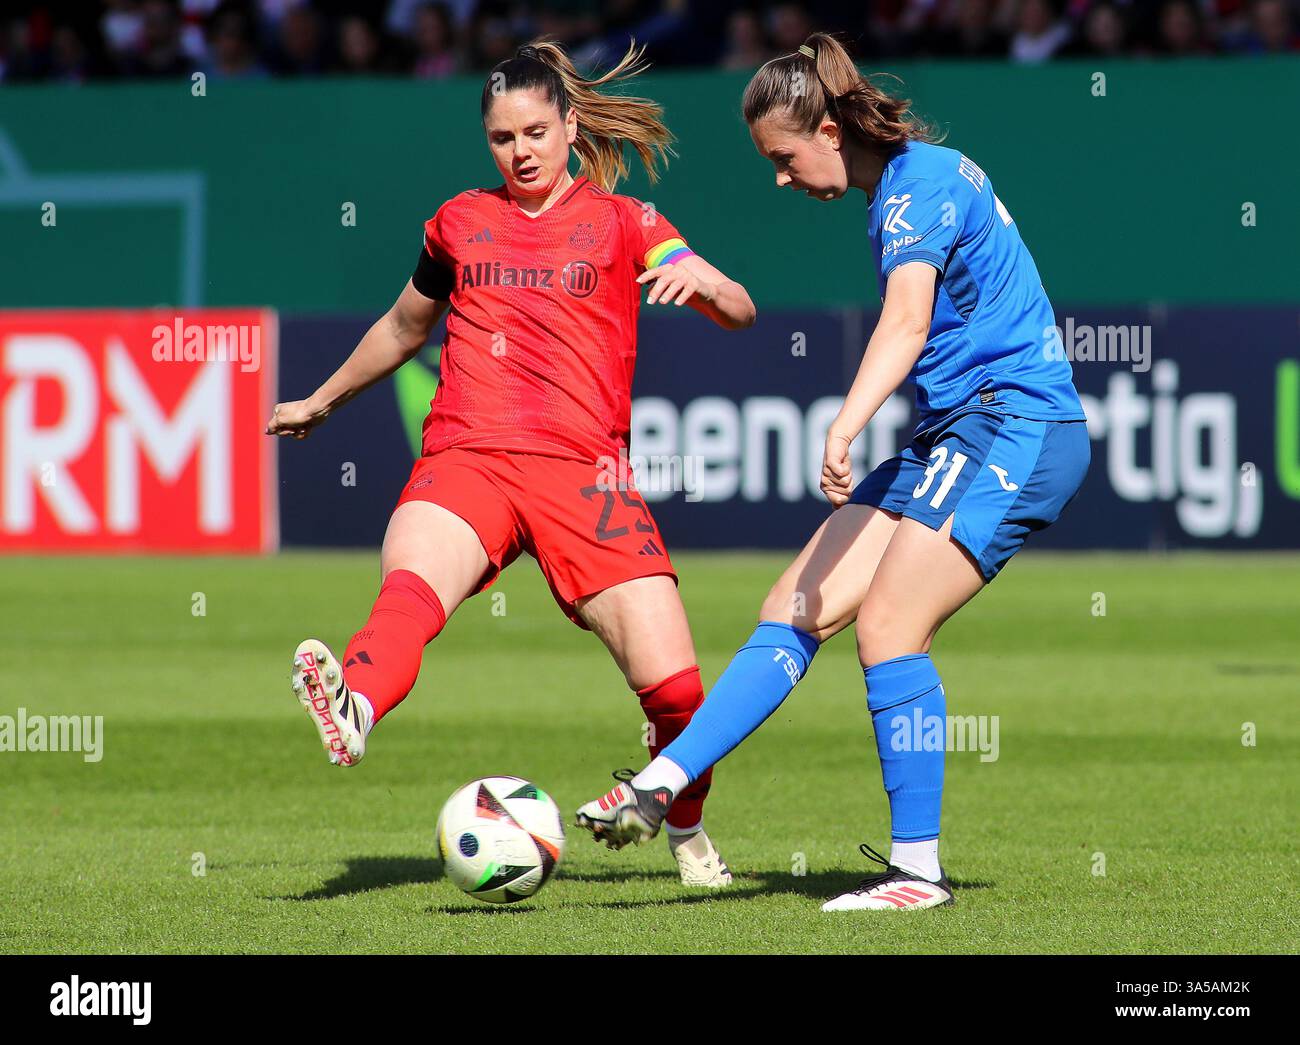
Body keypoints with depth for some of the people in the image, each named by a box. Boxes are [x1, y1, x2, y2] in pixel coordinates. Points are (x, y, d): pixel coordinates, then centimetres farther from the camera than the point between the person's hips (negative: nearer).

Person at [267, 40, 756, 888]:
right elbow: (406, 326, 39)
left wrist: (701, 281, -17)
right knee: (411, 585, -36)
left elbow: (739, 311, 6)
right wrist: (322, 401, 49)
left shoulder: (622, 221, 15)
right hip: (466, 459, 1)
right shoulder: (461, 222, 21)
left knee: (674, 687, -11)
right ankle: (354, 709, -69)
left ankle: (686, 826, 21)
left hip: (581, 468, -1)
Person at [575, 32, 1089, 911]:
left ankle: (919, 870, -14)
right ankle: (663, 784, 0)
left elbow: (907, 323, -29)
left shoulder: (921, 181, -13)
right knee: (800, 608, 2)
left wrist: (845, 429, -43)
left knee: (887, 626, -18)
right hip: (951, 439, 10)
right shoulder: (909, 184, 17)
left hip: (1016, 427, -10)